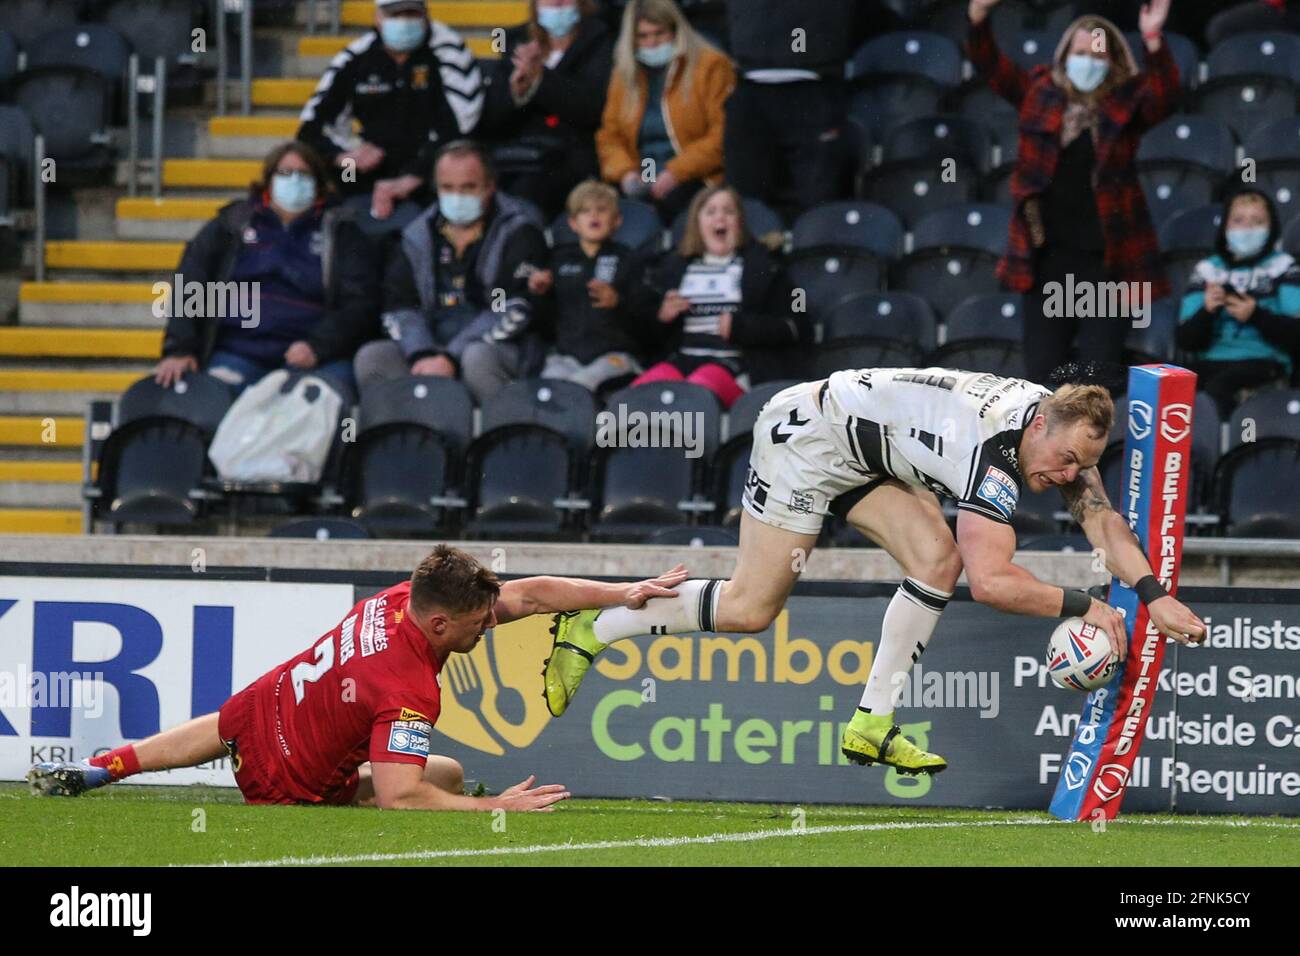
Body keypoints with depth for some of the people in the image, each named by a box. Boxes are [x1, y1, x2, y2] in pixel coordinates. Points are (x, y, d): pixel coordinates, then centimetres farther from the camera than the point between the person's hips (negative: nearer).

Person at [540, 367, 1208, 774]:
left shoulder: (1060, 425, -8)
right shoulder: (997, 449, -34)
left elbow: (1104, 522, -7)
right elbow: (990, 581, -37)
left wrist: (1154, 595, -19)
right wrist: (1082, 608, -29)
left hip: (862, 445, 9)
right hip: (808, 435, -9)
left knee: (937, 556, -10)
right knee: (751, 608, -8)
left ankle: (872, 724, -3)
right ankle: (592, 629, 8)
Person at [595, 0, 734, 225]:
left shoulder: (710, 66, 3)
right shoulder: (624, 73, 18)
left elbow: (722, 136, -5)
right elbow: (609, 136, 18)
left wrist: (675, 173, -14)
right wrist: (625, 172, -4)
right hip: (641, 182, 4)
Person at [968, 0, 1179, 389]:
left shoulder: (1127, 103, -2)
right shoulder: (1041, 92, 7)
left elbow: (1165, 97, -20)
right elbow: (991, 66, 6)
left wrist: (1153, 39, -34)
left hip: (1105, 260, -3)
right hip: (1049, 257, 3)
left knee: (1100, 376, -2)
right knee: (1041, 372, 9)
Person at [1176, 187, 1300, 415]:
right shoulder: (1207, 270, 17)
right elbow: (1186, 340, 9)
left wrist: (1256, 316, -15)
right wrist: (1206, 312, -10)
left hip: (1265, 362, -3)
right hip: (1212, 361, 3)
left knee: (1217, 386, -35)